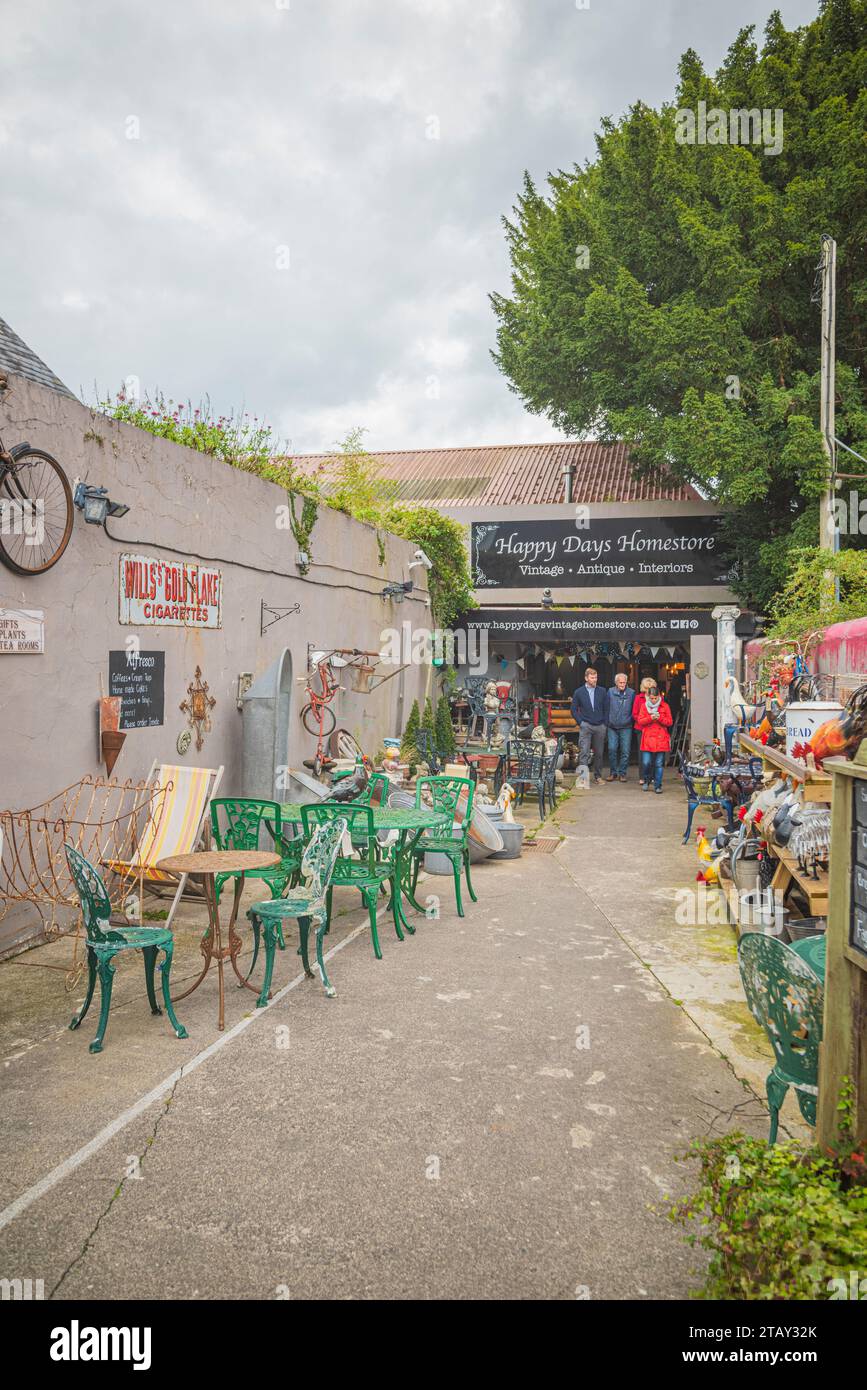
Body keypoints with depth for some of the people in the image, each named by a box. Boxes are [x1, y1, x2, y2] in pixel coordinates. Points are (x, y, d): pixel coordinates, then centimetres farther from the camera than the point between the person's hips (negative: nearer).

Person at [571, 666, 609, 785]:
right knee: (584, 752, -8)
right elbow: (574, 709, 6)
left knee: (599, 753, 8)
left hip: (600, 726, 2)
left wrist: (605, 723, 2)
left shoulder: (602, 691, 6)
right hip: (586, 726, -2)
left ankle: (598, 775, 19)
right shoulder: (579, 692, 2)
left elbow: (606, 708, 10)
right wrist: (581, 722, -3)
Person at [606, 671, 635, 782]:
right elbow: (606, 708, 8)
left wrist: (630, 721, 0)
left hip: (626, 727, -1)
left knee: (625, 751, 0)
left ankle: (622, 773, 12)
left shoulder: (631, 693, 1)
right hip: (612, 727, 1)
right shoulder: (610, 692, 3)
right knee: (612, 749, -1)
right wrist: (607, 722, 4)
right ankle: (613, 772, 12)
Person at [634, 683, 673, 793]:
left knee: (659, 764, 1)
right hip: (648, 739, 0)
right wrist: (650, 718, -14)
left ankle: (658, 786, 12)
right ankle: (646, 781, 21)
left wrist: (660, 718, -14)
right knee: (646, 763, -6)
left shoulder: (664, 706, 4)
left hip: (661, 739, 0)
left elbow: (669, 722, 4)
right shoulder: (644, 706, 6)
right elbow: (640, 721, 1)